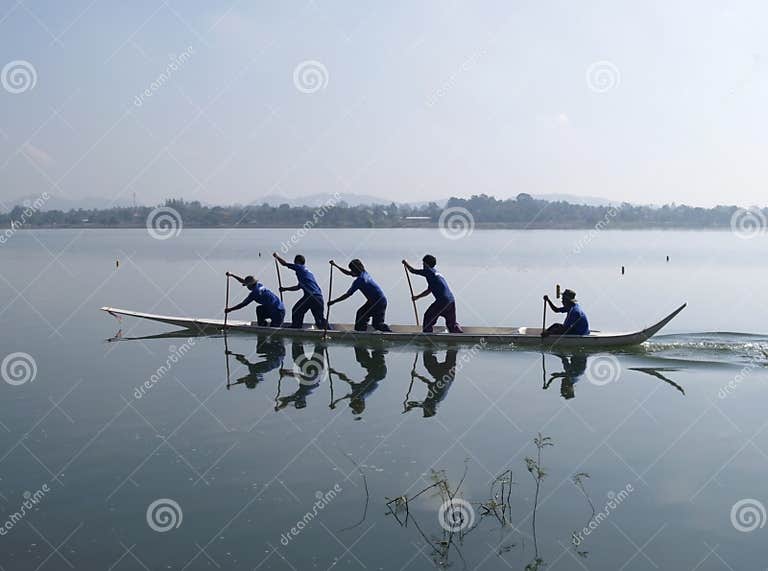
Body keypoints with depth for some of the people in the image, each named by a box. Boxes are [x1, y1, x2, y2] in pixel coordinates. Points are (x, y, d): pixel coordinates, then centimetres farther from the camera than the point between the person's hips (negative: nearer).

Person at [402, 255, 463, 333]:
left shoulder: (429, 271, 0)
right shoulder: (436, 273, 26)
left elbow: (413, 271, 9)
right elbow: (429, 290, 34)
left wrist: (406, 263, 27)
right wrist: (417, 297, 34)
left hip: (442, 300, -8)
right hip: (452, 299, 8)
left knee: (428, 316, 4)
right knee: (451, 323, 14)